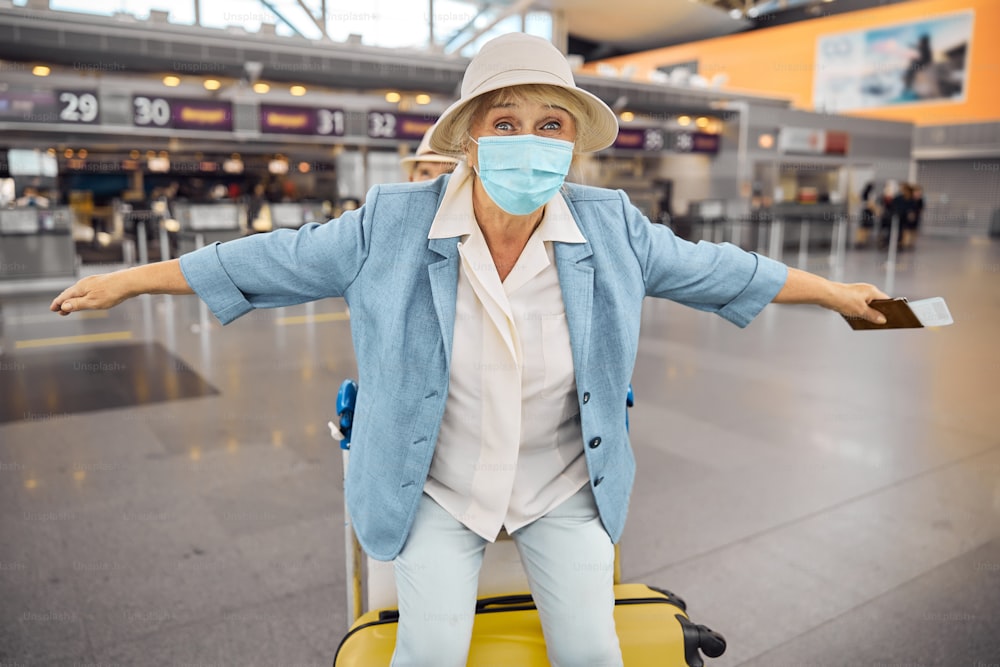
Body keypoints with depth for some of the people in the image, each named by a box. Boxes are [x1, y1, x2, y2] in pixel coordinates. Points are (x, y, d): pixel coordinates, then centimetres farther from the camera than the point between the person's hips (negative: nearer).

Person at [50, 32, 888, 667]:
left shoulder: (609, 227, -11)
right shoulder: (396, 225, -15)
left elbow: (713, 269, 2)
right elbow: (280, 260, -6)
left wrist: (834, 292, 11)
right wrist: (127, 280, 0)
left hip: (562, 483, 2)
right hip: (441, 484, -1)